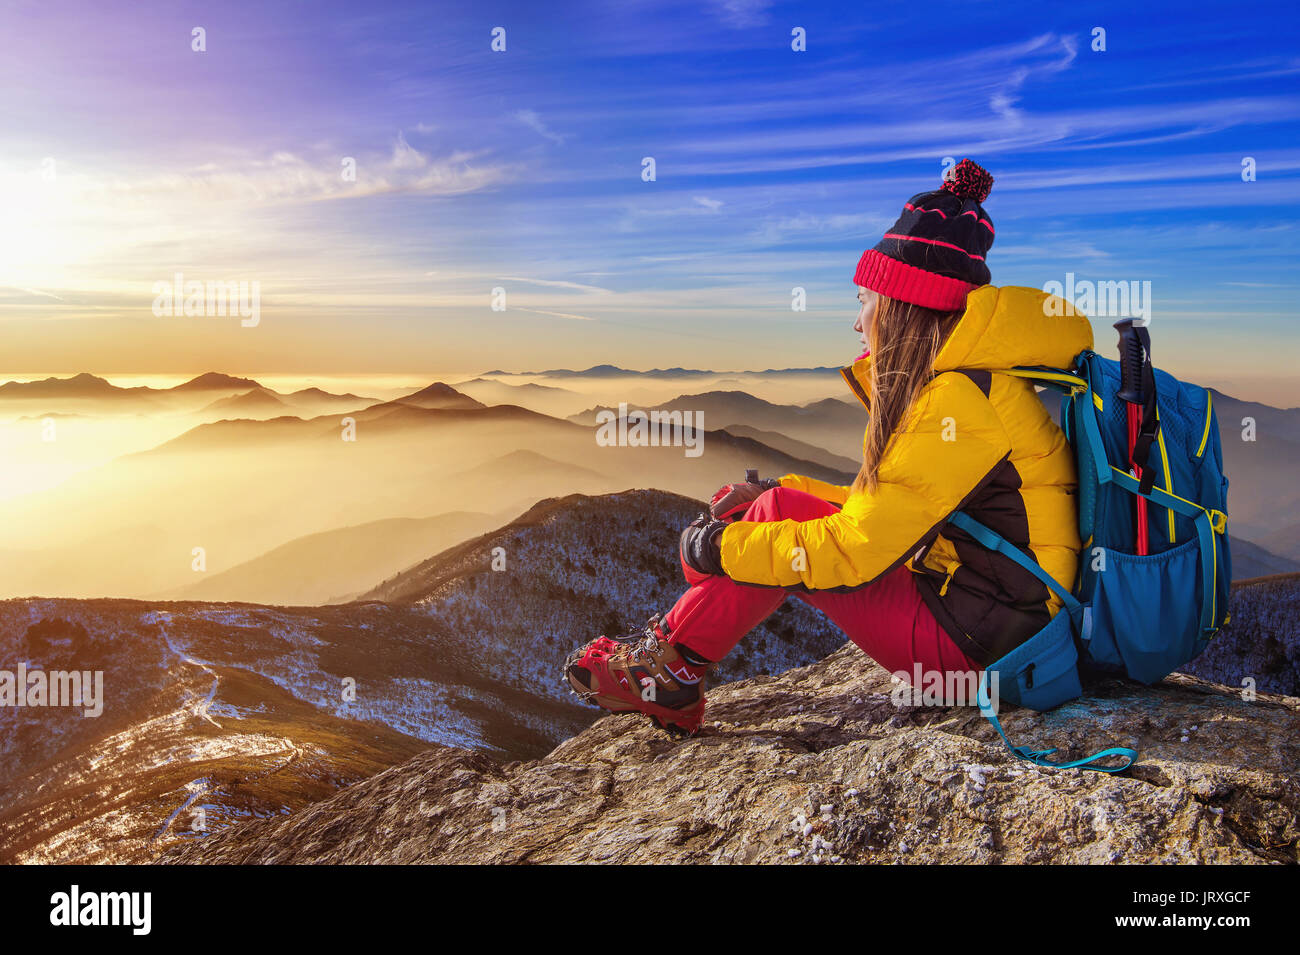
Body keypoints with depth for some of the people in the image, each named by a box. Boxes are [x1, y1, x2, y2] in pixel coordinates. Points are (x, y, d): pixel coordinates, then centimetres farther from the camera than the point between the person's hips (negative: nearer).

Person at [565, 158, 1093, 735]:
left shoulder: (960, 401, -22)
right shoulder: (974, 380, 10)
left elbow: (855, 550, -22)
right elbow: (885, 507, 16)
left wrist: (721, 547, -10)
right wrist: (774, 494, 10)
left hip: (977, 643, -9)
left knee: (783, 515, -11)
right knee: (785, 507, 4)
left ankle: (672, 665, 6)